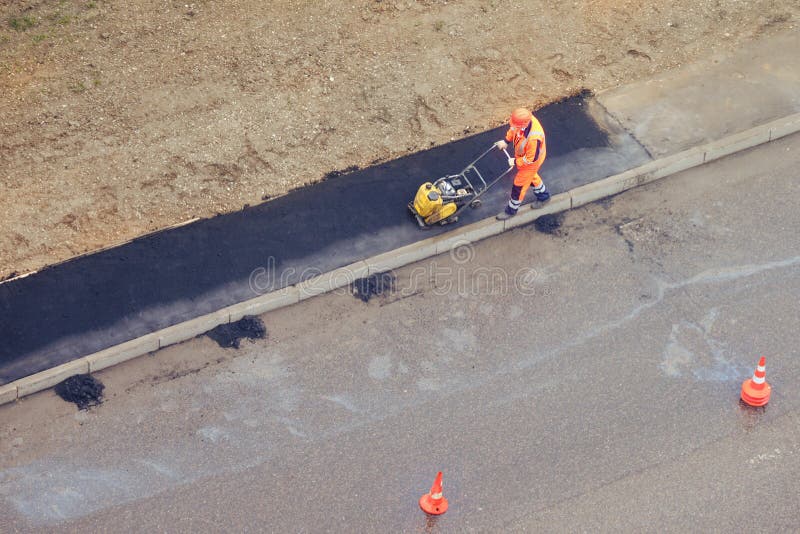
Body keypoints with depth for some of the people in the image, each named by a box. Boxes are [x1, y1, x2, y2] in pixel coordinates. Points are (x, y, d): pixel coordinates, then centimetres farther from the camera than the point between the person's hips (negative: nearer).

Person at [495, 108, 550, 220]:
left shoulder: (534, 138, -47)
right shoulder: (524, 118, -27)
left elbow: (532, 159, -31)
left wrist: (515, 161, -19)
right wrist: (506, 140, 3)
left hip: (531, 162, -7)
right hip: (522, 155, 8)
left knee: (519, 185, 13)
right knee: (531, 176, 32)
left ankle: (511, 210, 37)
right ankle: (543, 195, 58)